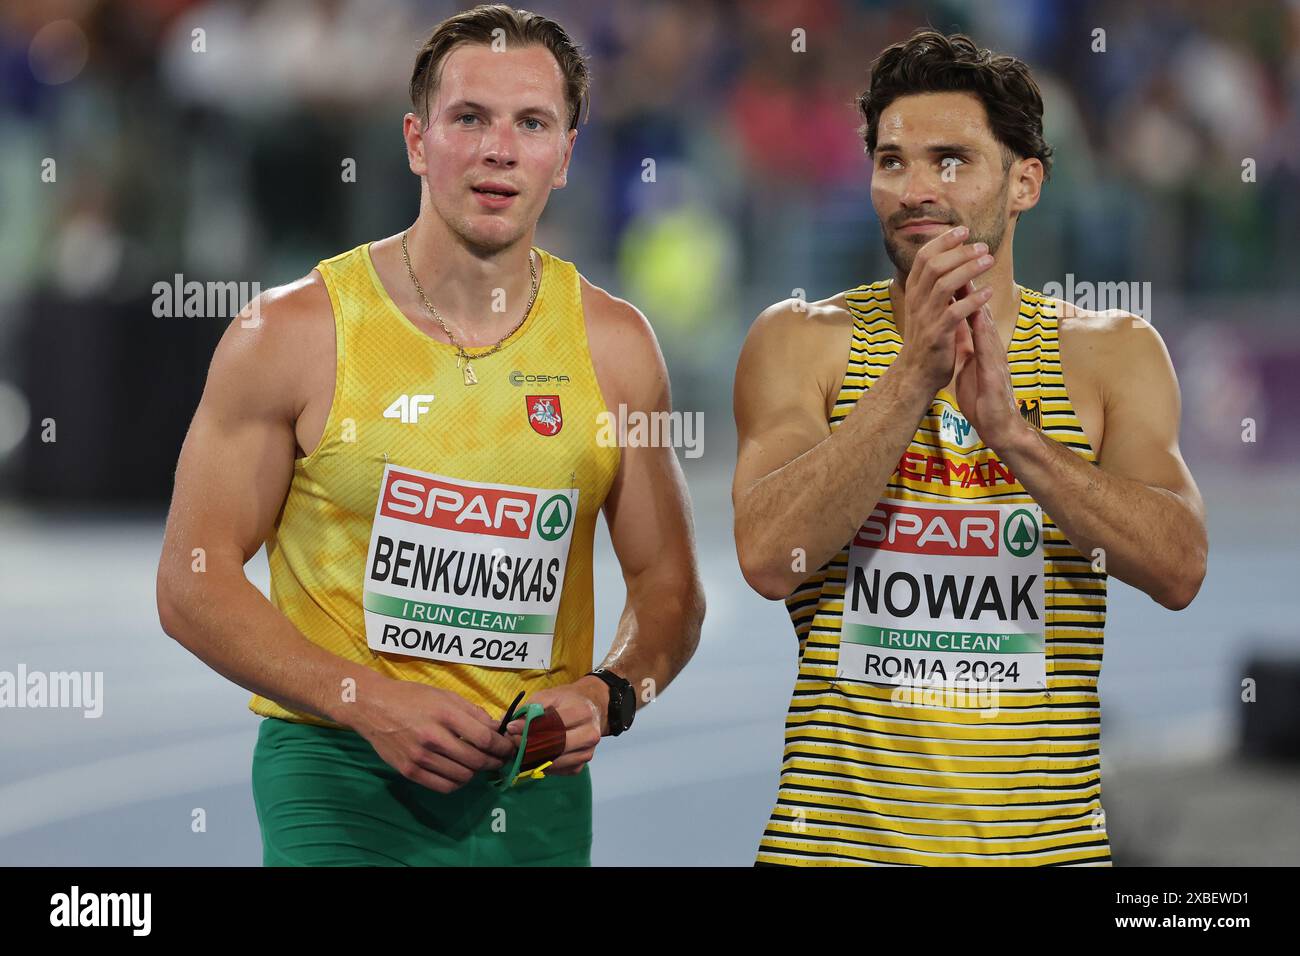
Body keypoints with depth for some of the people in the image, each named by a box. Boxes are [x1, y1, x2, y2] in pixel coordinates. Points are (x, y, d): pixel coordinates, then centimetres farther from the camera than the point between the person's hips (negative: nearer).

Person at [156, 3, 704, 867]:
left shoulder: (614, 346, 4)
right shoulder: (293, 334, -4)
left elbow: (669, 590, 12)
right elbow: (194, 583, -4)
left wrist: (607, 696, -9)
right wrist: (367, 700, -15)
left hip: (539, 792, 3)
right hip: (340, 778, -3)